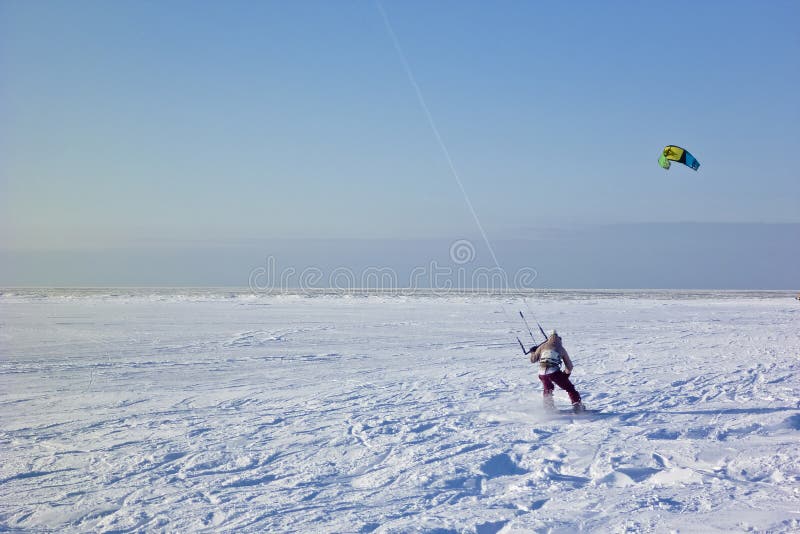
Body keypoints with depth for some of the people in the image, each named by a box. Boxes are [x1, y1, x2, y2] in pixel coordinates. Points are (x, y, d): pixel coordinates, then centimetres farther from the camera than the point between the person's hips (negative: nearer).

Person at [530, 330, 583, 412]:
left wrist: (532, 352, 40)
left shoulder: (542, 346, 16)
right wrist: (566, 374, 38)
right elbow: (569, 365, 21)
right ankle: (577, 406, 3)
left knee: (547, 389, 31)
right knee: (569, 388, 11)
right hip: (554, 372, -3)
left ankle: (548, 407, 28)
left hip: (542, 373, 3)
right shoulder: (561, 348, 16)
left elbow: (533, 360, 20)